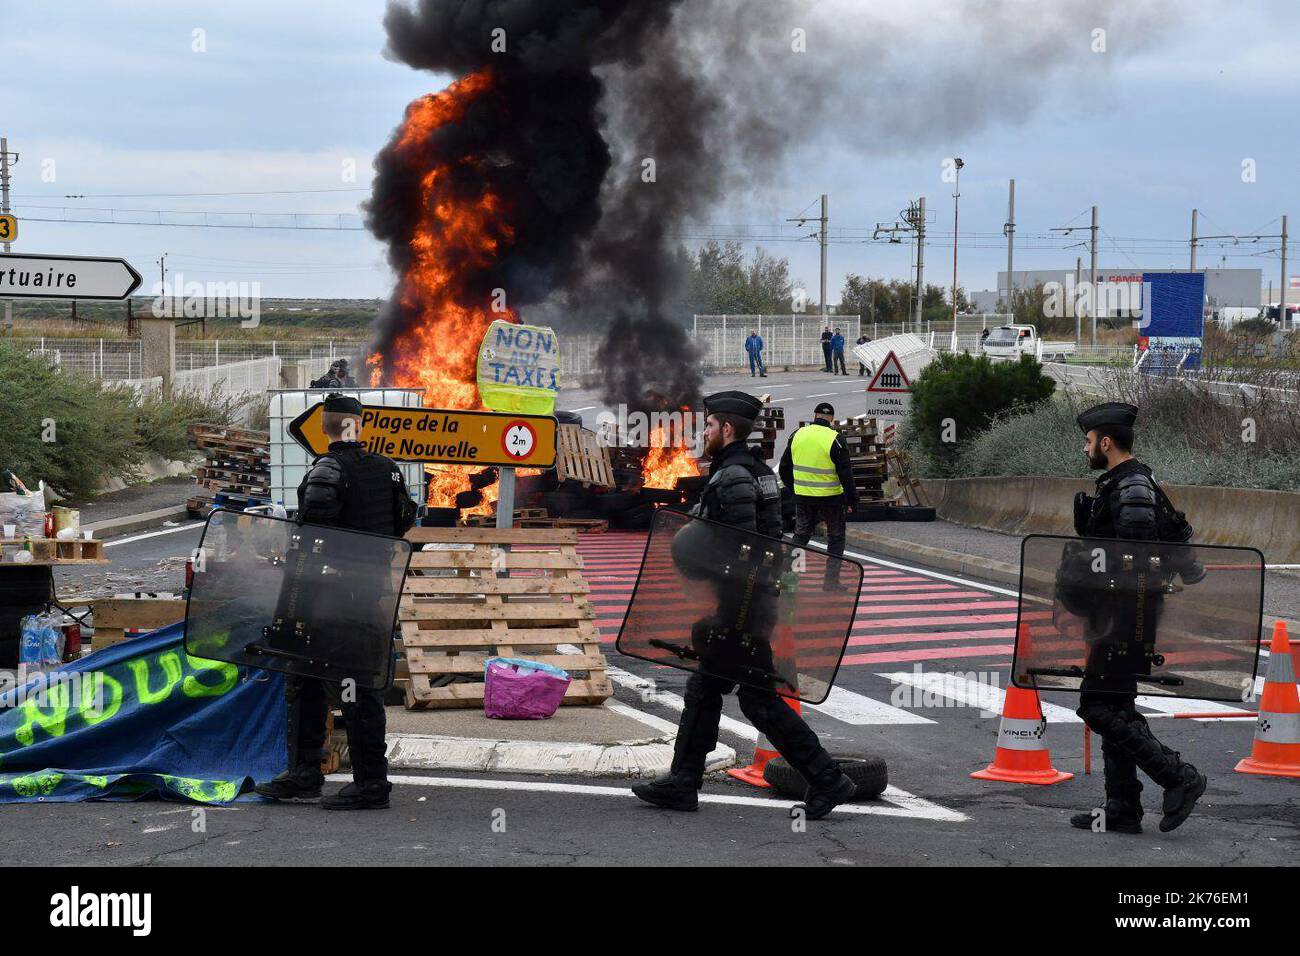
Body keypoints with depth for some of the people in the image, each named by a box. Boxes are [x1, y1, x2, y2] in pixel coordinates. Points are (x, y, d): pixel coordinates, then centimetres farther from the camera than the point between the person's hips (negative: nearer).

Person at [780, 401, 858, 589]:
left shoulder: (797, 435, 1)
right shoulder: (835, 439, -13)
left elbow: (784, 467, 10)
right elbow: (845, 473, -14)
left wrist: (791, 486, 25)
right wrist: (852, 500, -7)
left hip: (802, 497, 4)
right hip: (830, 497, -4)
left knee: (801, 535, 19)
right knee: (836, 538, 11)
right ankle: (831, 580, 10)